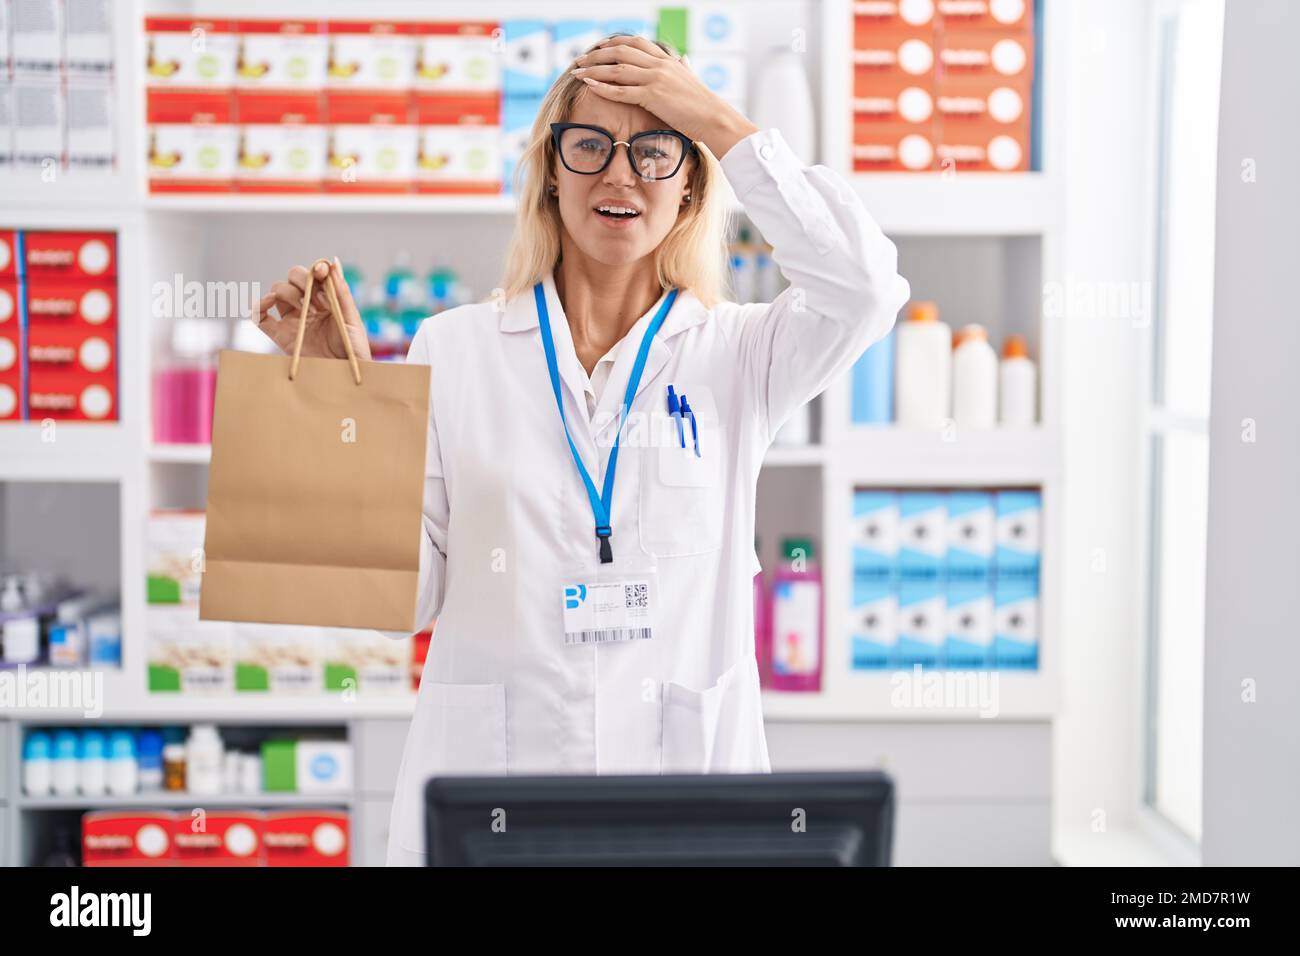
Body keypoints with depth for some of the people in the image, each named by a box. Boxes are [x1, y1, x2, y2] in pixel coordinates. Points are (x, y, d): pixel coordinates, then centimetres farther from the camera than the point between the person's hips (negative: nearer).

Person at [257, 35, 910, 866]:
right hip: (489, 778, 0)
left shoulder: (737, 356, 4)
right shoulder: (456, 351, 4)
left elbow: (864, 288, -16)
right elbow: (402, 595, 1)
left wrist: (722, 124, -9)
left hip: (688, 768, 0)